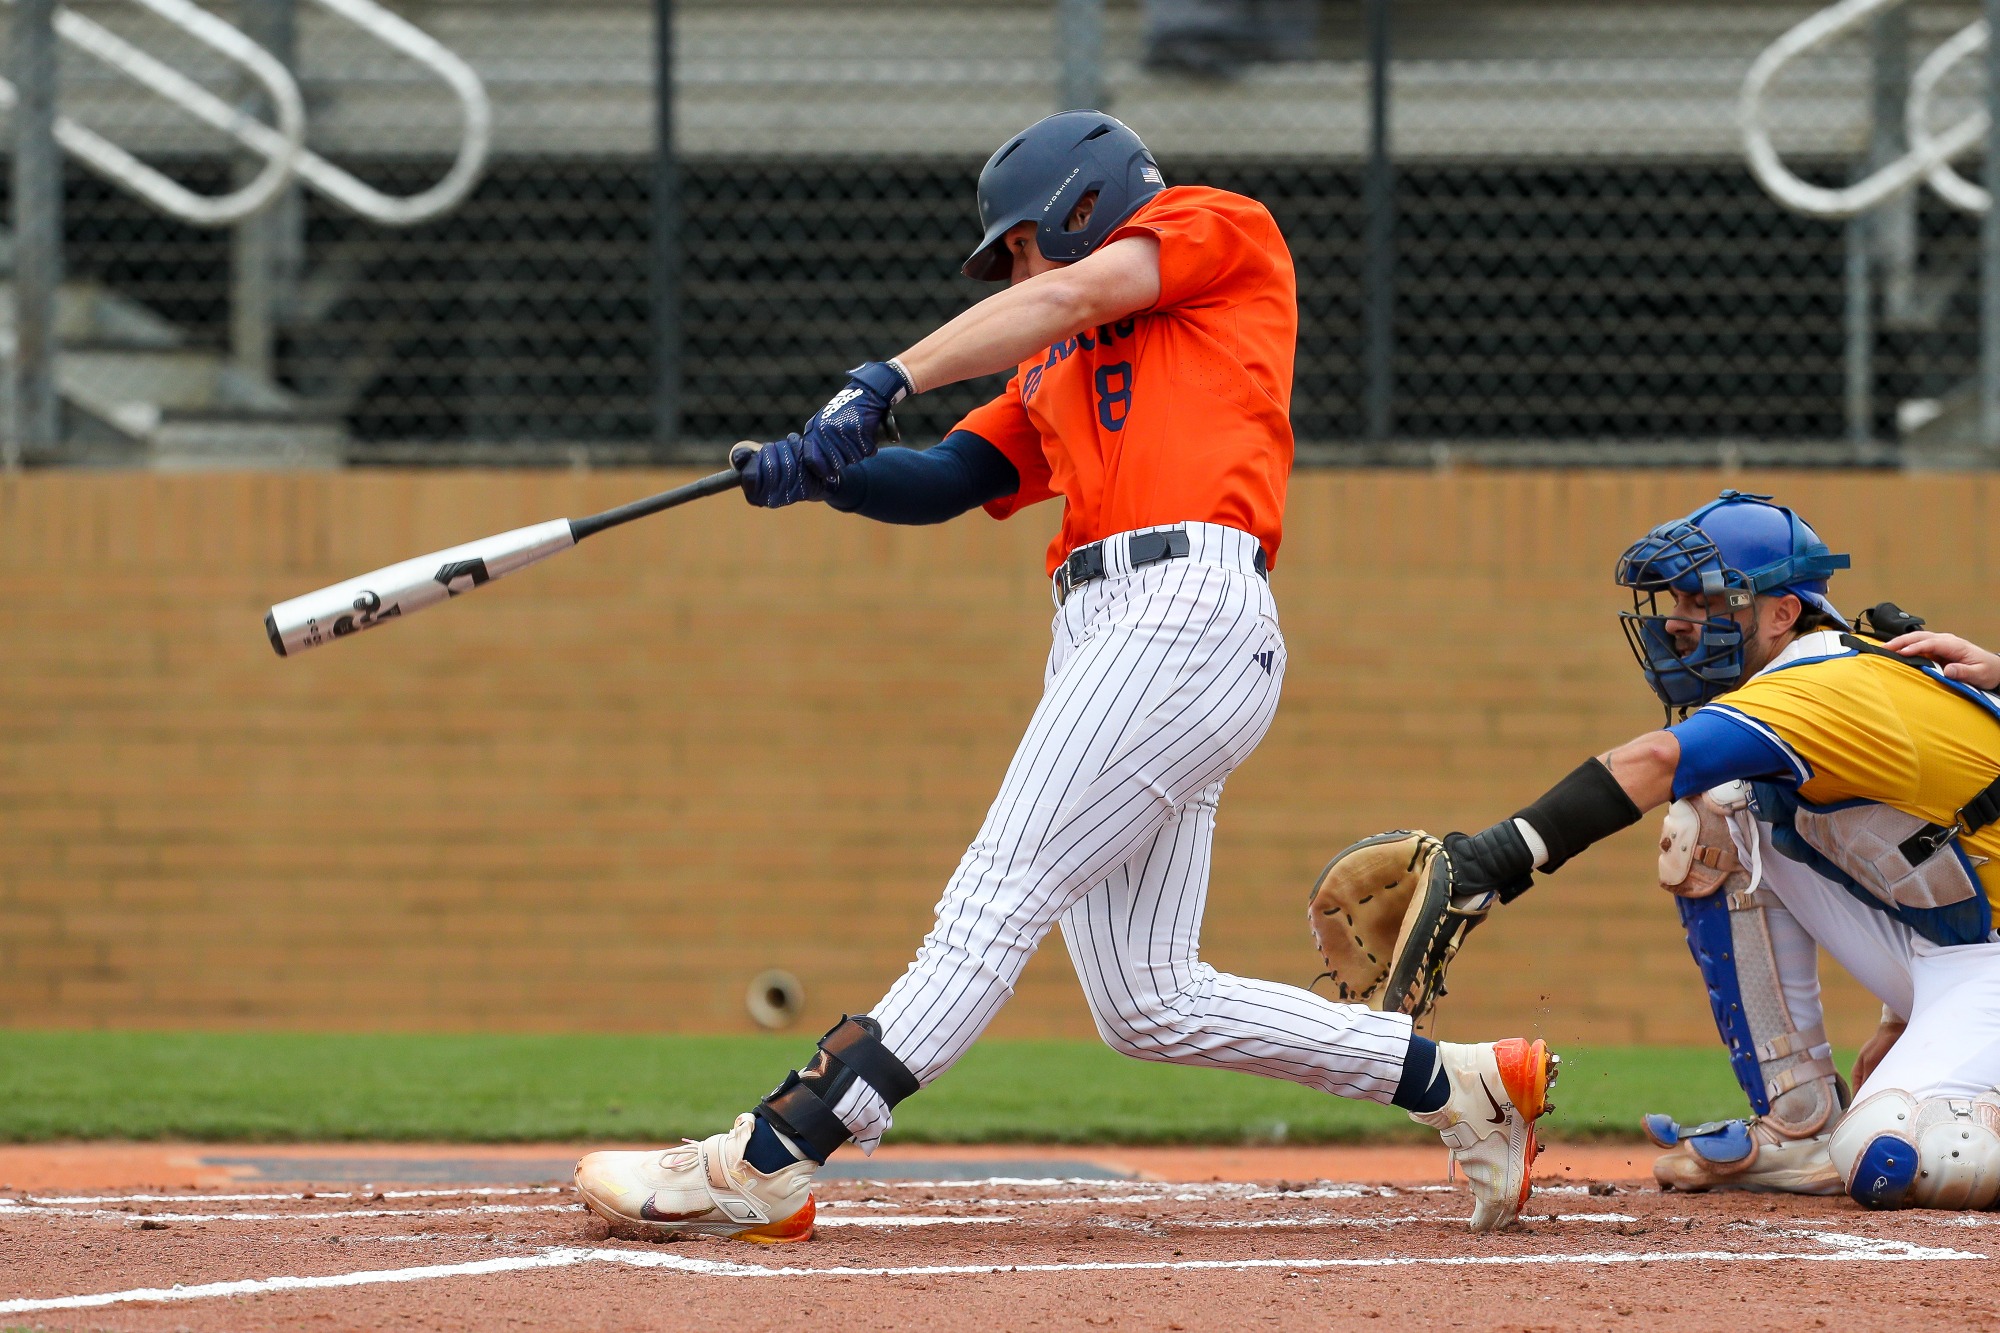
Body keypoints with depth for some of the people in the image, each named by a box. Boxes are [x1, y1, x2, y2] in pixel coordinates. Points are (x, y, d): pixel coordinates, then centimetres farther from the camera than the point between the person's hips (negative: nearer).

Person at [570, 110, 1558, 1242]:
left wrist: (887, 383, -12)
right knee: (1147, 1004, 4)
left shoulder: (1226, 231, 12)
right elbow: (940, 484, 21)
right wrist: (821, 470, 0)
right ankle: (1464, 1085, 12)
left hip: (1190, 606, -9)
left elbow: (1068, 298, -3)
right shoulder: (1055, 374, 32)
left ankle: (764, 1166, -25)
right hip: (1101, 634, 9)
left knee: (997, 899, -16)